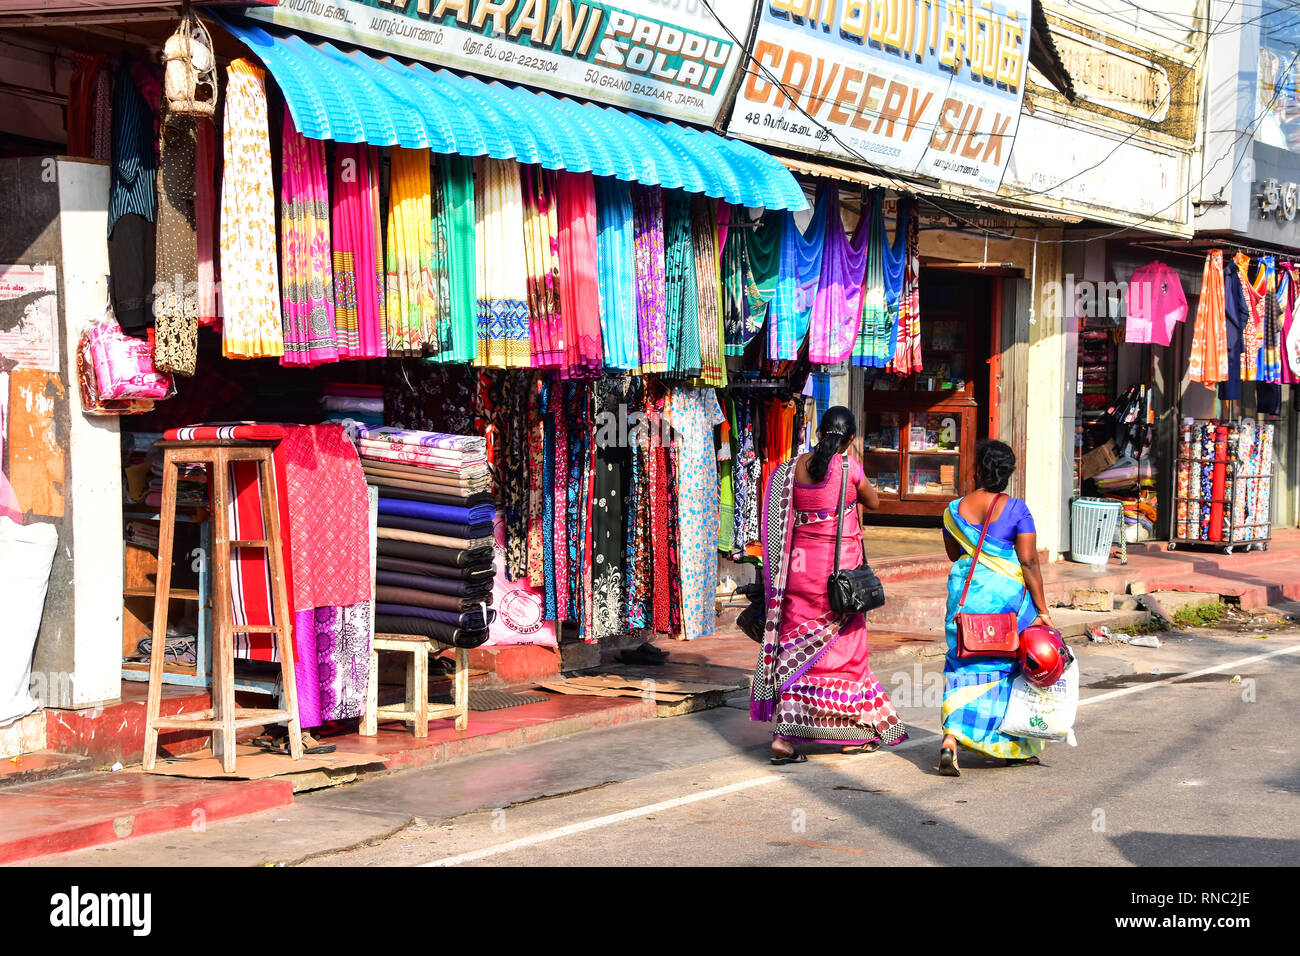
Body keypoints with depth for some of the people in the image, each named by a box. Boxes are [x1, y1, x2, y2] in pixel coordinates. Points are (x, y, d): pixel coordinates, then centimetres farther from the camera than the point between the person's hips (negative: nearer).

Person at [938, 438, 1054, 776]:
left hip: (965, 593, 2)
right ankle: (1016, 747, 23)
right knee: (1010, 666, 14)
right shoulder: (1016, 509, -10)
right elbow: (1029, 561, -11)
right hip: (1007, 595, -2)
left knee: (965, 666, 7)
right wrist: (1042, 611, -8)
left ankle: (950, 741, -12)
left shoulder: (954, 510, 0)